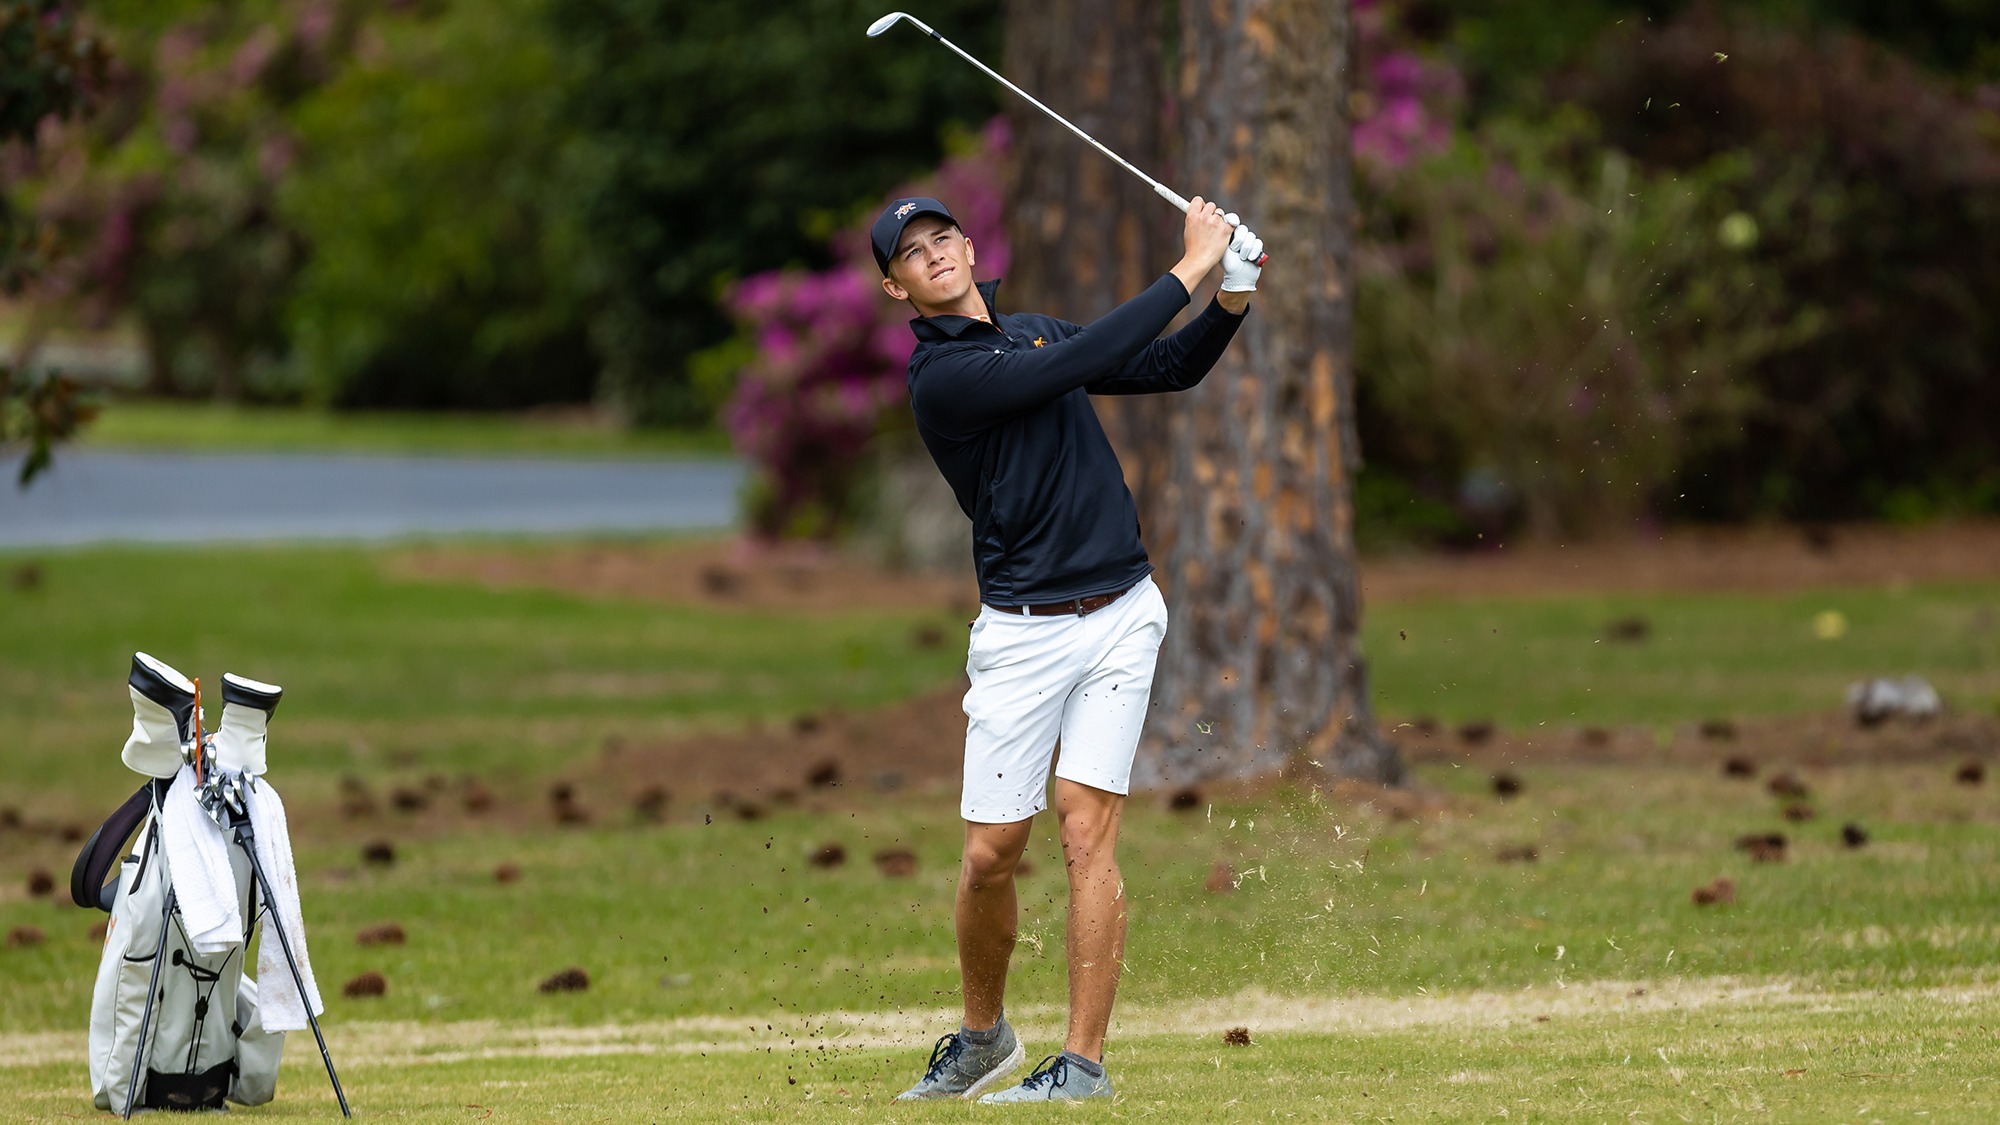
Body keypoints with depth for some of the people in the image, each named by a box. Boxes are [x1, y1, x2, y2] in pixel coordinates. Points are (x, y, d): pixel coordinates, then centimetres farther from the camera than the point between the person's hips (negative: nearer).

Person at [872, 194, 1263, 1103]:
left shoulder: (1034, 333, 14)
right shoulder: (941, 376, -10)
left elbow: (1168, 369, 19)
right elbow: (1084, 363, -19)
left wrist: (1232, 303, 0)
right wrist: (1190, 269, -16)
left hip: (1121, 616, 4)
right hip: (1023, 632, -4)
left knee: (1087, 834, -7)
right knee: (991, 853, -2)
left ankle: (1083, 1063, -7)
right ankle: (983, 1036, 22)